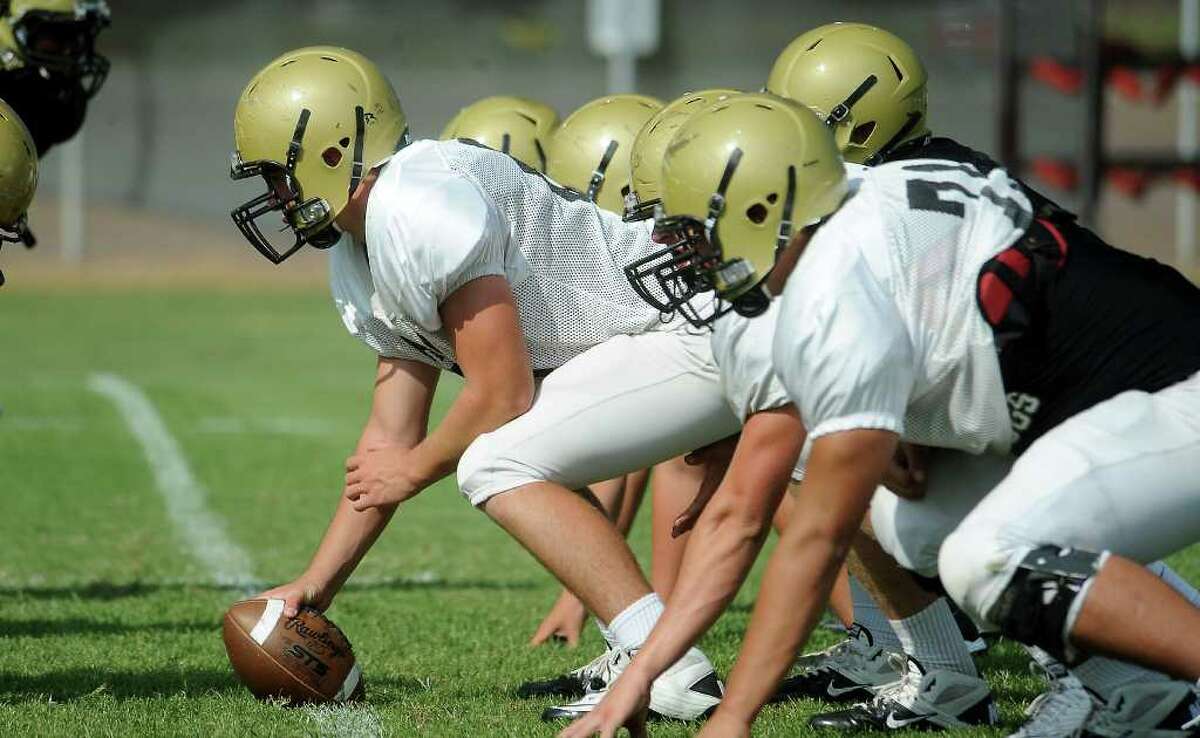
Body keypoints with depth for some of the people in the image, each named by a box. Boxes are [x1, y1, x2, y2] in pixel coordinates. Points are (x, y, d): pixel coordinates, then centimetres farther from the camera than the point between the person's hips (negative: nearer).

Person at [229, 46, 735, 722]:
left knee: (497, 464, -16)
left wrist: (415, 471, 0)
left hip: (701, 339, -10)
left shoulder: (418, 208, -19)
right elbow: (389, 442, 19)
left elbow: (503, 394, -18)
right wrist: (315, 586, 18)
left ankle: (673, 675, -21)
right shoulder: (359, 265, 14)